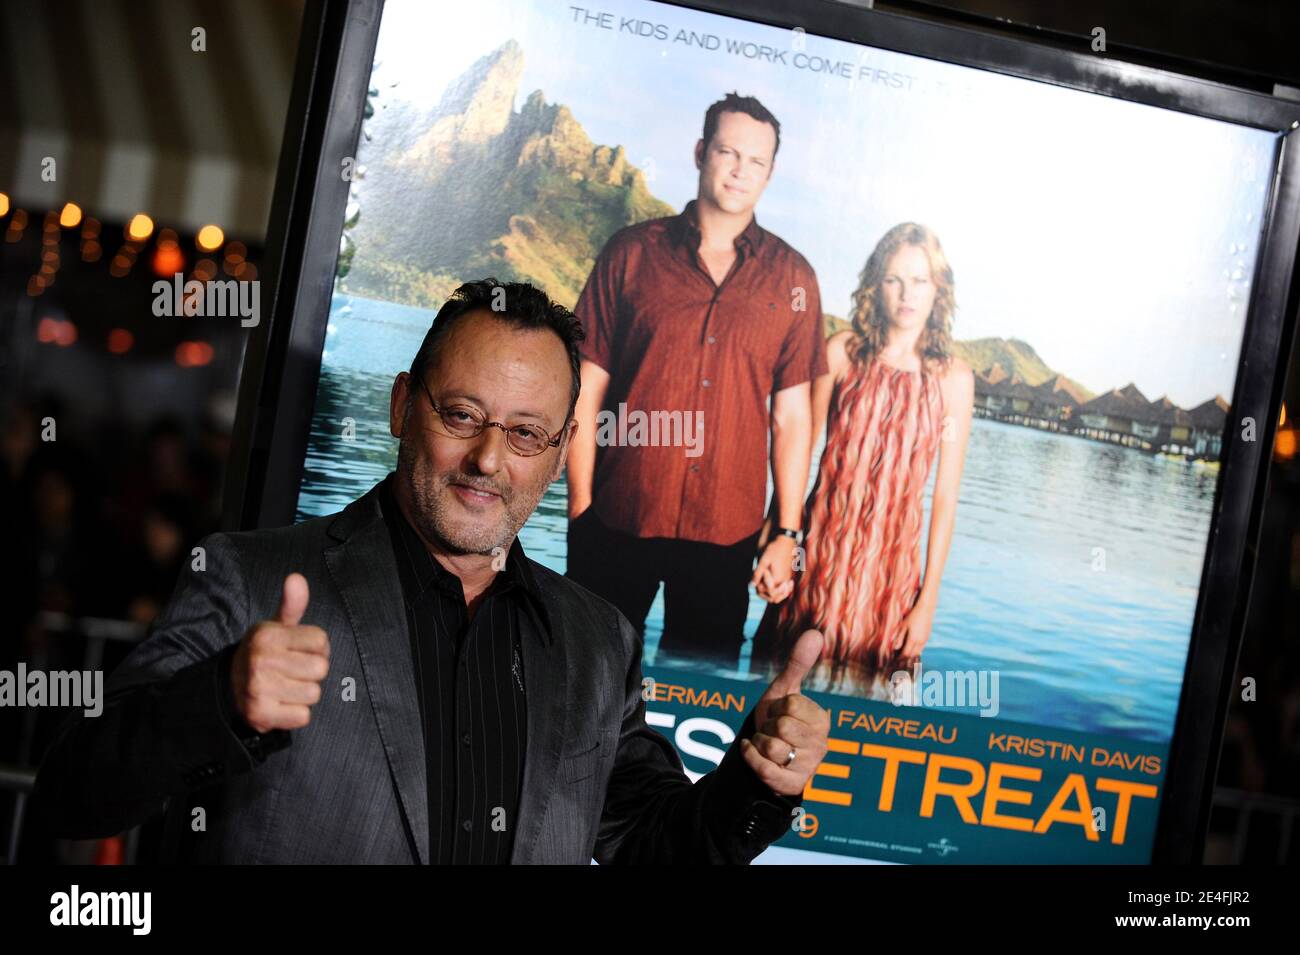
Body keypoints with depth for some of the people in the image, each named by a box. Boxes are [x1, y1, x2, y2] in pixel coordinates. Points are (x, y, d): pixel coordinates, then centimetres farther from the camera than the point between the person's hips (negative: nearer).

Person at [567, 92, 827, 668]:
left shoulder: (791, 278, 5)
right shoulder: (632, 252, 3)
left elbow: (792, 414, 5)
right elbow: (587, 389, 2)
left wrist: (787, 534, 1)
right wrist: (580, 508, -3)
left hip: (726, 533, 1)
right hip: (617, 521, -1)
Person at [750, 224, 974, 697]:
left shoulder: (953, 378, -2)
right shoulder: (844, 351, -2)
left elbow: (945, 495, 0)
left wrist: (928, 597, -1)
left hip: (891, 559, 0)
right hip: (822, 547, 0)